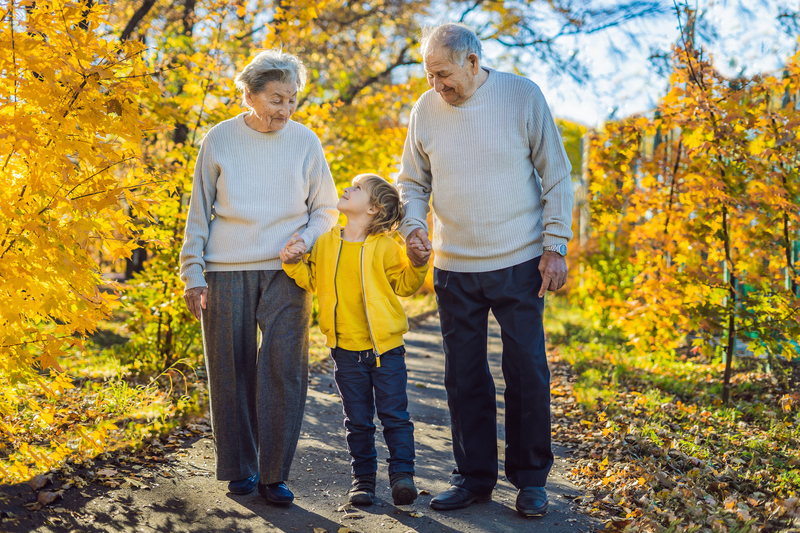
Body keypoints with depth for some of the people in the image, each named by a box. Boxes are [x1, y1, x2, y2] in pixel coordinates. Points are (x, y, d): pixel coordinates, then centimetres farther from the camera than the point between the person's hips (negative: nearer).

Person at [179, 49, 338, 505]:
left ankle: (274, 473, 6)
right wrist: (193, 274, 2)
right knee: (232, 371, 4)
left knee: (284, 370, -5)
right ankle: (240, 468, 19)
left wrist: (305, 239, -8)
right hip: (227, 273, 0)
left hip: (287, 274, 0)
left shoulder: (306, 142, 5)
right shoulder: (220, 140, 3)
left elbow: (326, 209, 12)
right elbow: (199, 212, 7)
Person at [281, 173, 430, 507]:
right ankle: (362, 478, 21)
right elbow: (311, 280, 13)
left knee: (394, 414, 1)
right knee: (357, 420, 11)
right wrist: (293, 264, -3)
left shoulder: (385, 247, -3)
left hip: (386, 348, -3)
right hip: (346, 350, 3)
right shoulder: (326, 243, 6)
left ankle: (402, 474, 11)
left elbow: (404, 285, 3)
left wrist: (418, 265, -13)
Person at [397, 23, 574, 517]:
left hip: (519, 263, -2)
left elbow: (556, 176, -1)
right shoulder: (426, 110, 1)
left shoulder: (523, 96, -6)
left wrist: (556, 246, -6)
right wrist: (414, 227, -5)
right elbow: (413, 182, 13)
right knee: (464, 377, 9)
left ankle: (530, 479, 18)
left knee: (528, 373, 2)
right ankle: (475, 477, 23)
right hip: (454, 269, 3)